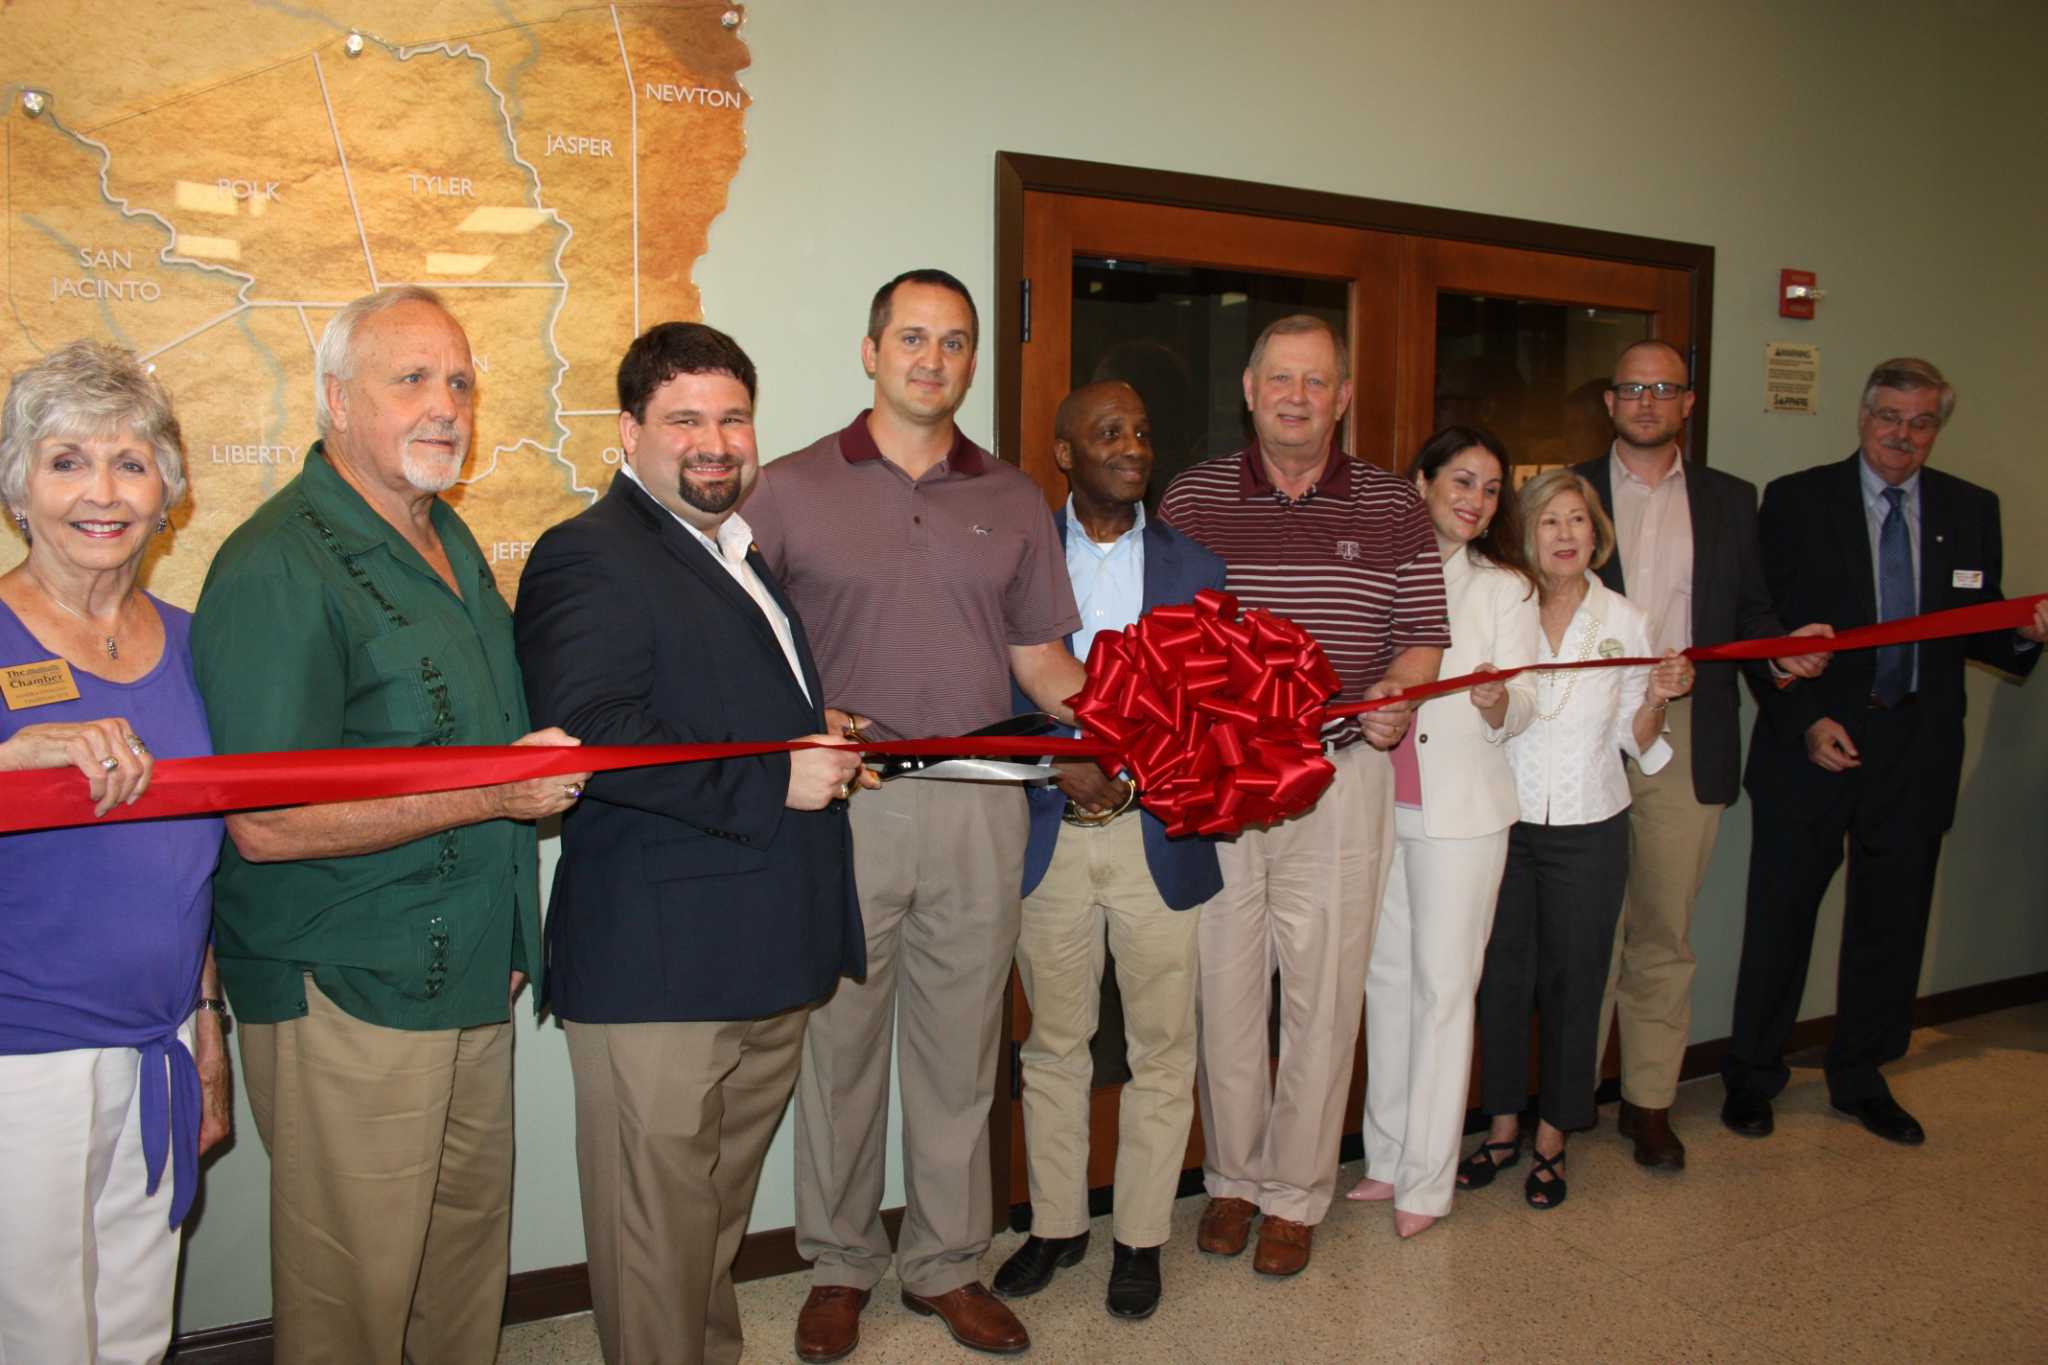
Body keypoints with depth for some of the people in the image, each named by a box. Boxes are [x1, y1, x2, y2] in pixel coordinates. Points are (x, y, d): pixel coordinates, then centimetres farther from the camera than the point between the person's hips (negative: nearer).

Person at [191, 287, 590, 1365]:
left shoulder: (446, 537, 12)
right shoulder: (278, 567, -18)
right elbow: (265, 825, -23)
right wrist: (494, 795, -20)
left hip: (472, 980, 8)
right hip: (348, 1000, -8)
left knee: (469, 1247, 20)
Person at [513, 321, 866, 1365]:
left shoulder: (745, 556, 19)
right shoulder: (589, 556, -11)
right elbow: (586, 734, -26)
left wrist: (818, 740, 12)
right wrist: (770, 781, -22)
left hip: (770, 958, 9)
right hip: (658, 966, -9)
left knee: (721, 1211, 23)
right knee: (660, 1227, 3)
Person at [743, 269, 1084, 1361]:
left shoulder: (1013, 501, 12)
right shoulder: (789, 489, 4)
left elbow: (1041, 656, 12)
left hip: (979, 802, 2)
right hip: (841, 798, -2)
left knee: (960, 1044, 11)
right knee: (840, 1039, 8)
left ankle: (947, 1263, 28)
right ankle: (839, 1264, 28)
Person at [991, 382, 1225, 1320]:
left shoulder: (1194, 567, 6)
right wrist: (1065, 764, -16)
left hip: (1160, 838, 1)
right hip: (1048, 837, 0)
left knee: (1161, 1050, 8)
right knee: (1054, 1047, 12)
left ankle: (1140, 1235, 25)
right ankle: (1057, 1224, 29)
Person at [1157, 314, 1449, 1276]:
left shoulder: (1391, 508, 5)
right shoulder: (1191, 497, 4)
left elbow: (1423, 637, 7)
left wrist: (1391, 697, -13)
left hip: (1342, 775, 0)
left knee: (1323, 991, 6)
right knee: (1225, 986, 8)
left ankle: (1297, 1194, 24)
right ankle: (1232, 1178, 28)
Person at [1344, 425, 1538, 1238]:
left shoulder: (1505, 588, 5)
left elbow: (1520, 711, -2)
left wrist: (1497, 699, -23)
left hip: (1461, 811, -2)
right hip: (1376, 803, 2)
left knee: (1443, 985, 0)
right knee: (1386, 976, 10)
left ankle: (1426, 1178, 10)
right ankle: (1386, 1157, 22)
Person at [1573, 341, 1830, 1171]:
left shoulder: (1730, 501, 14)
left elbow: (1749, 611, 15)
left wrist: (1786, 651, -6)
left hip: (1687, 739, 2)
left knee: (1665, 929, 7)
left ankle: (1649, 1101, 20)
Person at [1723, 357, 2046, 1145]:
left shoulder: (1971, 511, 8)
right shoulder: (1795, 501, -3)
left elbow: (1974, 632, 10)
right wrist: (1805, 720, -15)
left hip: (1916, 753, 4)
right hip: (1811, 746, -3)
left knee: (1891, 924, 13)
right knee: (1780, 919, 6)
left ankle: (1861, 1079, 31)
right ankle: (1753, 1077, 22)